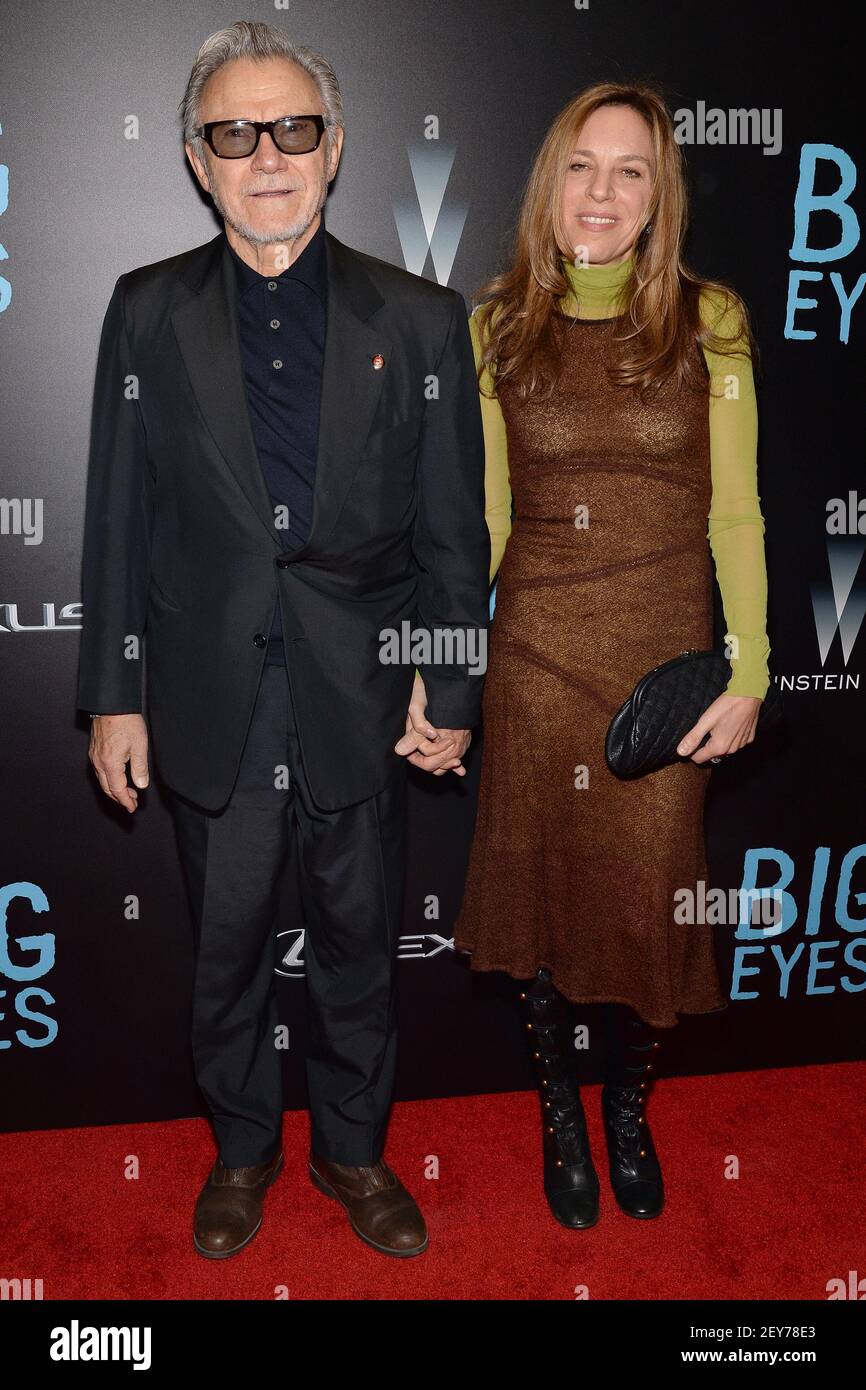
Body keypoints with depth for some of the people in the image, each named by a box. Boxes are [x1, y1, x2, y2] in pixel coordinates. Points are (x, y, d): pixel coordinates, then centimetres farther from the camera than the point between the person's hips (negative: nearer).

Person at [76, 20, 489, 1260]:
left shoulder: (421, 319, -1)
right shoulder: (146, 312, 1)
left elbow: (452, 527, 0)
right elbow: (118, 520, 1)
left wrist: (450, 687, -4)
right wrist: (115, 696, 0)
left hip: (362, 704, 0)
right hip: (211, 709, 1)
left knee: (359, 944, 15)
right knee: (227, 948, 16)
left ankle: (353, 1148, 39)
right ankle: (243, 1149, 40)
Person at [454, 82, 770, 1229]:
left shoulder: (707, 321, -2)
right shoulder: (498, 327, 2)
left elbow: (734, 513, -1)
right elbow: (484, 515, 7)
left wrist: (749, 674, -7)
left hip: (665, 657, -1)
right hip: (534, 656, 1)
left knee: (648, 898, 8)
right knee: (541, 889, 10)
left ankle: (630, 1110, 35)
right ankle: (559, 1112, 34)